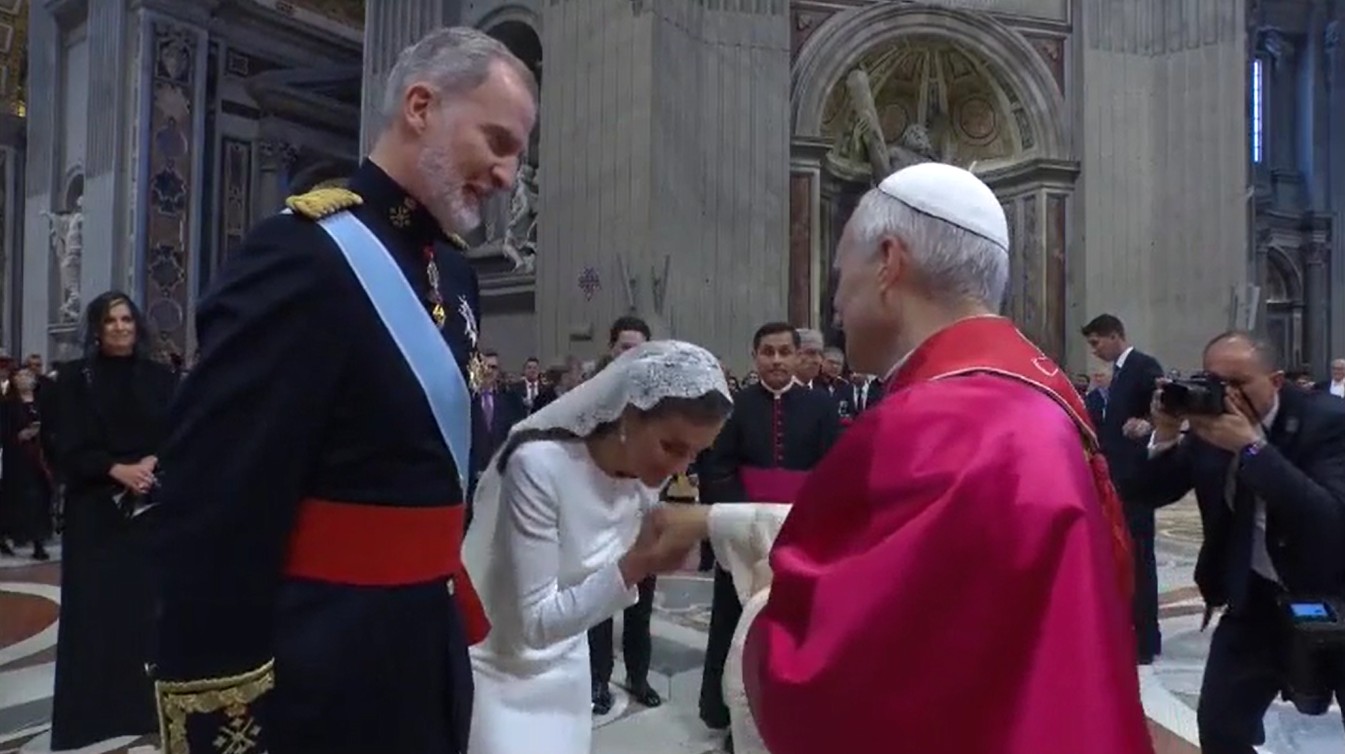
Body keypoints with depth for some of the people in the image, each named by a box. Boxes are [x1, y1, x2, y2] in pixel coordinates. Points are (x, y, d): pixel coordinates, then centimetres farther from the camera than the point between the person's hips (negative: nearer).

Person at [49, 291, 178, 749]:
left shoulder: (159, 378, 7)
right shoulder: (76, 377, 3)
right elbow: (70, 446, -3)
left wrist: (151, 464, -15)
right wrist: (117, 469, -16)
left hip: (150, 505, 1)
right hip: (95, 506, -1)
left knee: (145, 598, 3)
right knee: (96, 603, 1)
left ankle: (144, 701, 13)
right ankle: (92, 706, 11)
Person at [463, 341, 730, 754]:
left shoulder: (645, 474, -8)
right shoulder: (539, 463, -28)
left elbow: (617, 579, 3)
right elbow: (537, 622, -25)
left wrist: (648, 560, -17)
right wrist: (638, 562, -34)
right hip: (493, 671, -5)